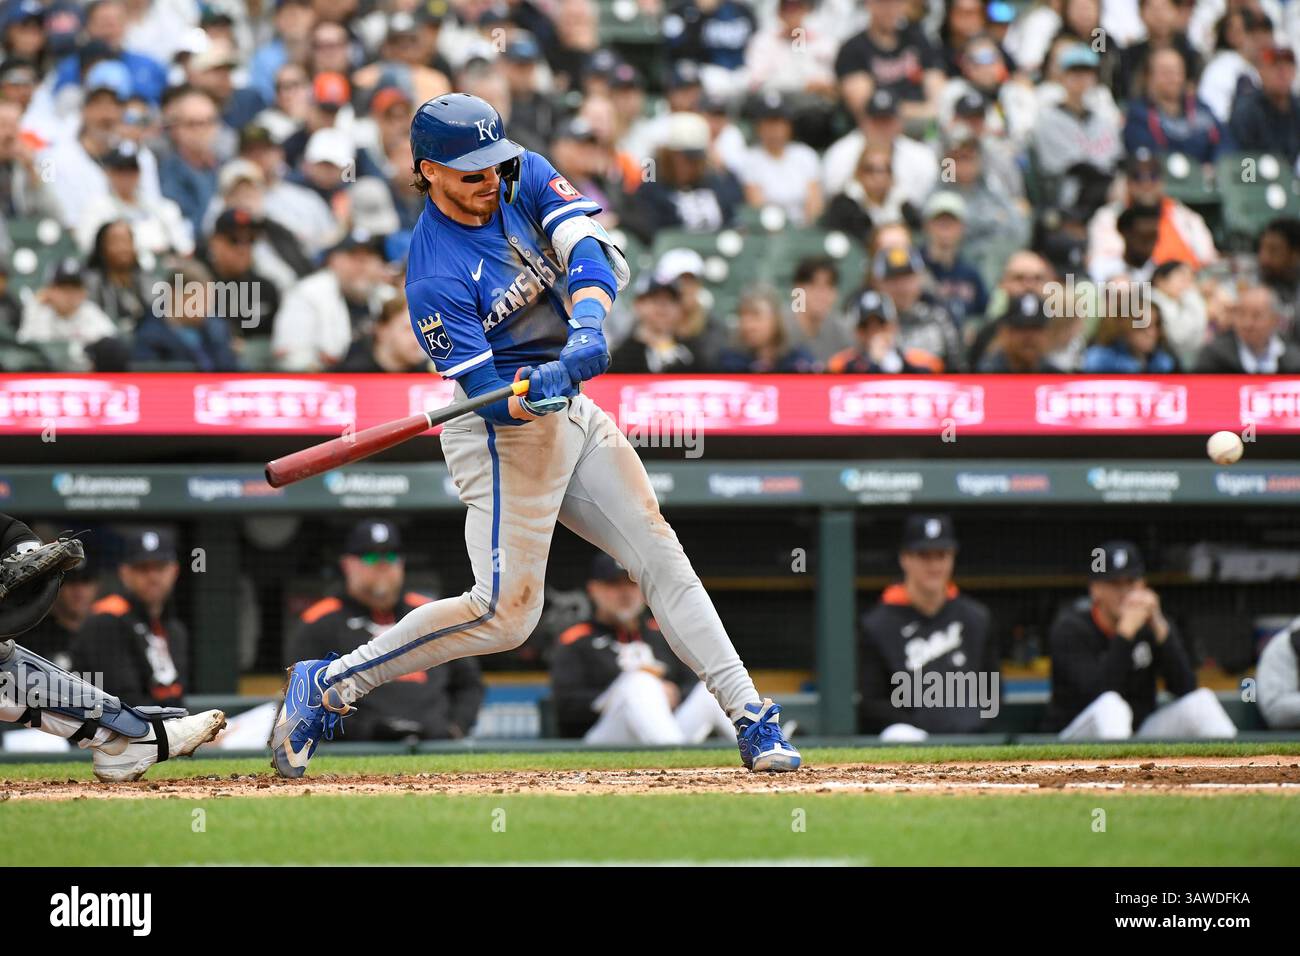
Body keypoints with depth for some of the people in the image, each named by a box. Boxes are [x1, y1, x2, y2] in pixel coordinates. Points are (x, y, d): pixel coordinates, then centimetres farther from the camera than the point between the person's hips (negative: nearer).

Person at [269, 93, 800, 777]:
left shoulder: (525, 178, -2)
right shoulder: (435, 278, -21)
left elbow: (588, 248, -19)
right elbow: (488, 396, -23)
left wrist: (587, 326, -37)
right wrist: (535, 390, -44)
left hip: (571, 413, 7)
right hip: (503, 436, -7)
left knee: (660, 556, 5)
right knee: (505, 609, -11)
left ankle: (750, 719, 8)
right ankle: (326, 686, -2)